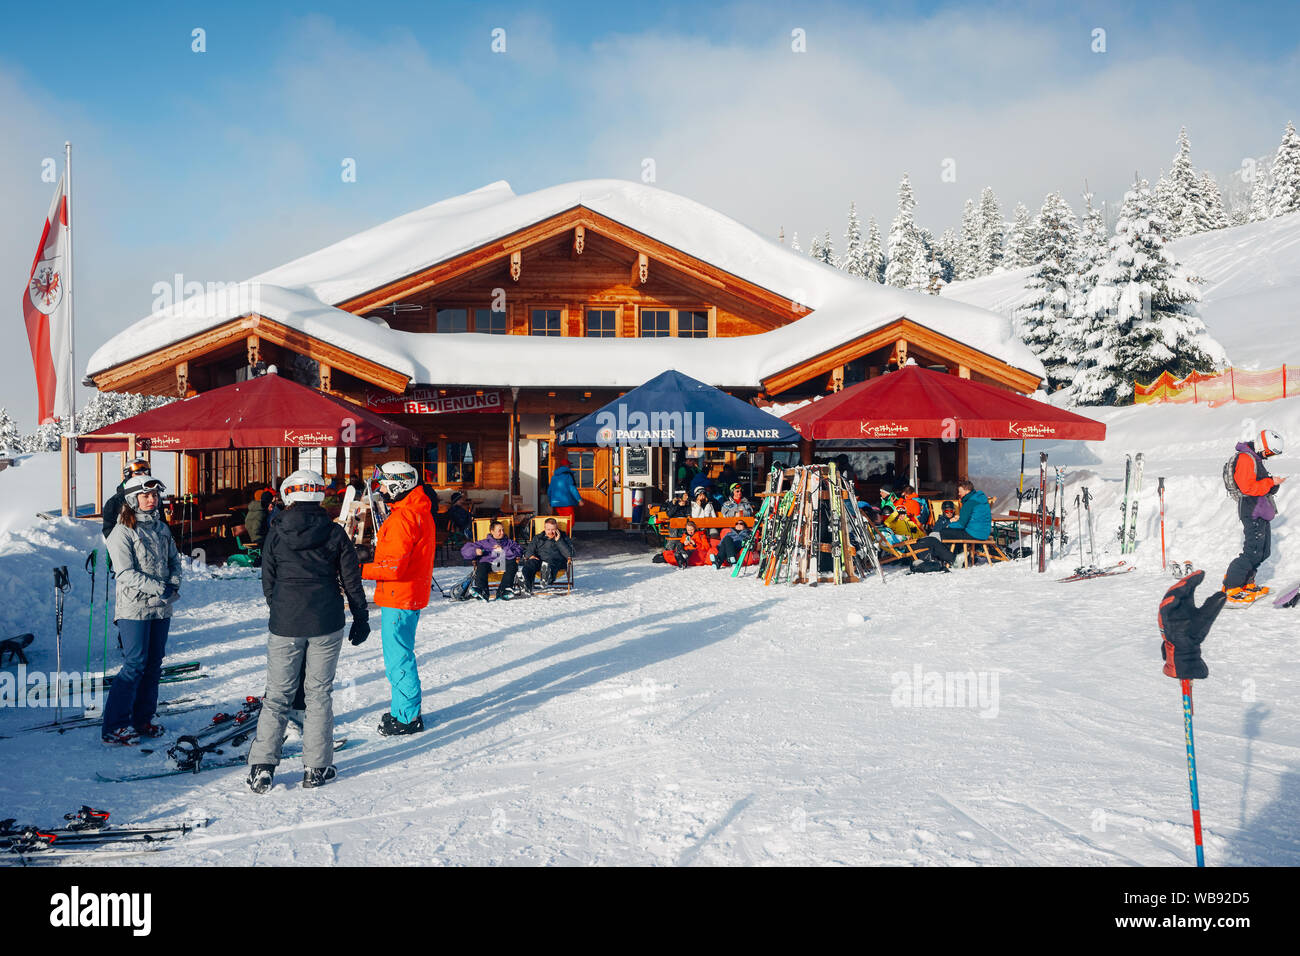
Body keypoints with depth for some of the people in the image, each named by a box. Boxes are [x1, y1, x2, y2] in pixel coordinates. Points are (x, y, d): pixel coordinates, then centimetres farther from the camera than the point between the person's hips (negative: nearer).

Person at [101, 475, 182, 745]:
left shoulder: (161, 528, 11)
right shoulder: (122, 532, -8)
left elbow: (174, 560, 15)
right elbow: (125, 573, -14)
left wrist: (174, 583, -5)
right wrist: (158, 587, -21)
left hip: (161, 607, 7)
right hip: (135, 608, -6)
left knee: (154, 664, 10)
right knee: (135, 665, -8)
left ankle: (142, 719, 21)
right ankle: (114, 727, 1)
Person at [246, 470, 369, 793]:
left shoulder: (276, 533, -1)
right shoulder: (334, 532, -2)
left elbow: (267, 582, 5)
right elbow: (351, 580, 1)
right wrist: (361, 618, 13)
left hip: (285, 624, 0)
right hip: (327, 624, 0)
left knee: (278, 695, 9)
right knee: (319, 693, 7)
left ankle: (262, 767, 6)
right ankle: (316, 768, 11)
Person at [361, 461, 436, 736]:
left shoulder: (402, 519, -21)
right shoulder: (420, 512, 11)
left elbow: (394, 567, -25)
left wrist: (358, 570, -18)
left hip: (398, 599, -10)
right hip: (411, 595, 10)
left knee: (398, 658, -1)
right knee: (399, 654, 19)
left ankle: (408, 717, 8)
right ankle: (402, 708, 30)